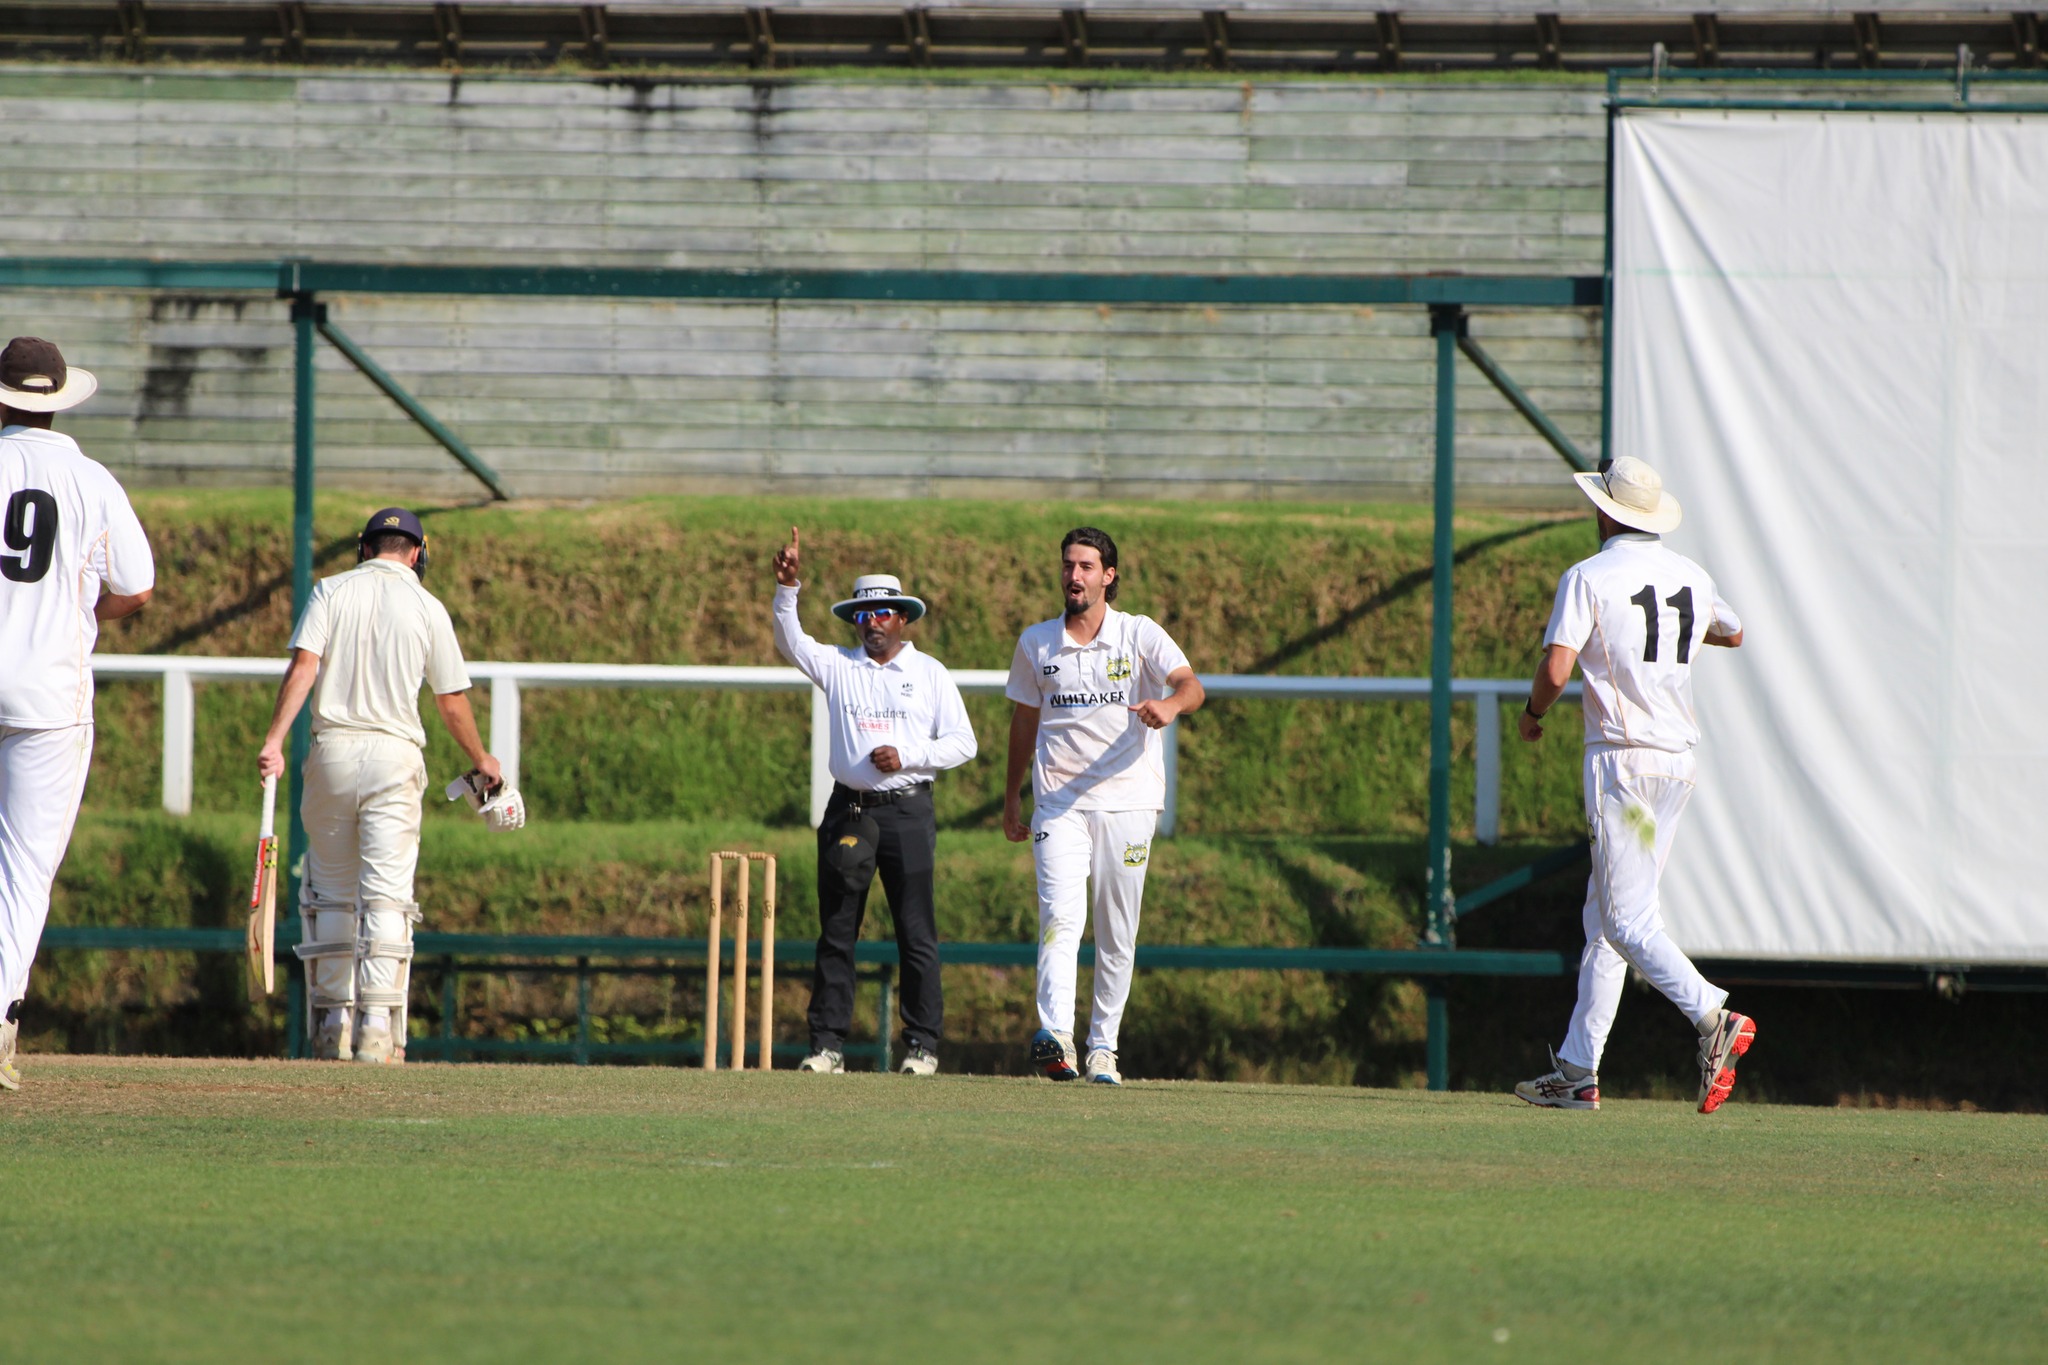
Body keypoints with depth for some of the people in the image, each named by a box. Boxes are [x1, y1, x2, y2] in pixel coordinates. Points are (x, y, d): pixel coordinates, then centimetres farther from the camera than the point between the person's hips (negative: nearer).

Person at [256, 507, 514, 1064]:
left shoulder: (331, 592, 6)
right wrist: (482, 762, 24)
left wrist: (274, 740, -15)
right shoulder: (427, 608, 4)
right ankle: (376, 1028, -16)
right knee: (385, 895, -5)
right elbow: (453, 704, 8)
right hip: (394, 755, -1)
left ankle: (333, 1024, 15)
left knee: (331, 894, 12)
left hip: (333, 749, 1)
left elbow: (303, 667, -8)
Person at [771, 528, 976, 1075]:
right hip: (849, 811, 2)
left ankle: (922, 1044, 1)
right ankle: (827, 1044, 3)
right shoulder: (837, 665, 10)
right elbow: (790, 641, -6)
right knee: (836, 933, 1)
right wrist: (787, 587, -22)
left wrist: (906, 756, -10)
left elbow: (963, 743, 4)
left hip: (907, 810, -2)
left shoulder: (929, 673, 7)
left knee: (916, 933, -3)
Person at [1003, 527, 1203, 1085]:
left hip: (1127, 802, 0)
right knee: (1060, 915, -18)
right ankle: (1056, 1035, -32)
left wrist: (1171, 705, -38)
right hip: (1058, 804, 0)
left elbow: (1191, 685, -14)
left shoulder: (1140, 635, 1)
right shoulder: (1036, 643, 9)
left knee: (1118, 934, 3)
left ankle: (1103, 1047, 13)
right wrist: (1011, 798, 21)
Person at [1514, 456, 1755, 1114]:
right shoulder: (1691, 577, 10)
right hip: (1678, 758, 7)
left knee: (1626, 919, -9)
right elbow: (1732, 633, 30)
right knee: (1605, 917, 12)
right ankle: (1577, 1071, 13)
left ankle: (1713, 1016, -28)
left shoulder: (1589, 578, -9)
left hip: (1622, 758, -7)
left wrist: (1531, 714, 3)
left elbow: (1557, 668, -18)